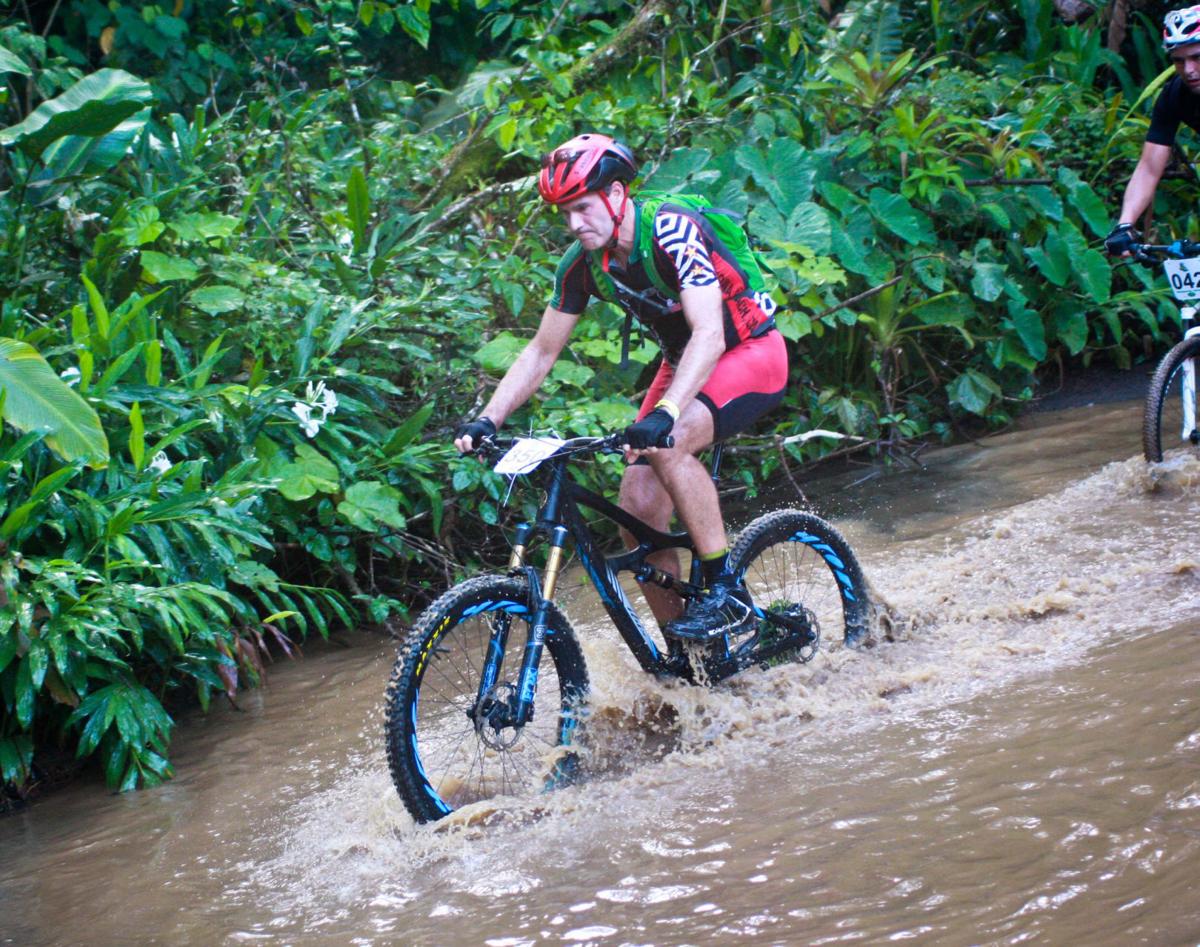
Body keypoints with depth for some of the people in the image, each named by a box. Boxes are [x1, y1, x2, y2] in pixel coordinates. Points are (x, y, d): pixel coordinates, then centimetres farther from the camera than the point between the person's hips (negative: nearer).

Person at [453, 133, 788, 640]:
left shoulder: (672, 230, -28)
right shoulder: (583, 261, -8)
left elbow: (709, 336, -37)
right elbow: (542, 351, 0)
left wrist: (665, 414, -51)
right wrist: (487, 419, -13)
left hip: (751, 352, -7)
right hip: (684, 364, 7)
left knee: (666, 444, -34)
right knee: (638, 507, -6)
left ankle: (726, 591, -21)